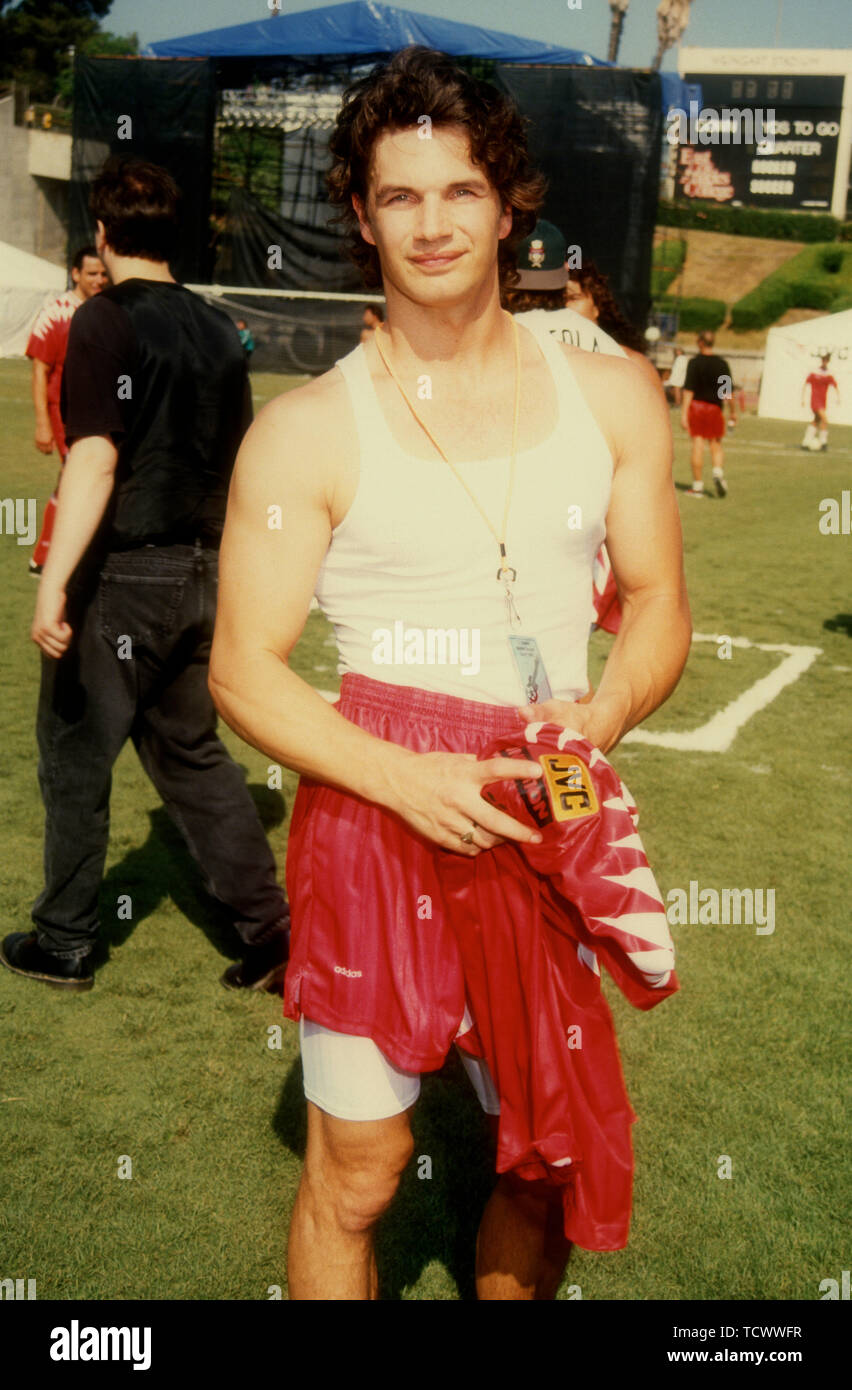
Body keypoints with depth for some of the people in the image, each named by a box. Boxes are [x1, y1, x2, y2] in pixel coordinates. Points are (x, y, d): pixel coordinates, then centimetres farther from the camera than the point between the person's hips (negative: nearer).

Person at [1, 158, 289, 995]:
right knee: (190, 751, 18)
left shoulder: (105, 320, -11)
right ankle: (270, 931, 18)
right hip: (200, 575, 7)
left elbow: (94, 460, -21)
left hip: (122, 578, -6)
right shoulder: (217, 330, 9)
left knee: (74, 758, 9)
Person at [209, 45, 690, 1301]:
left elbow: (659, 606, 10)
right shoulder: (307, 431, -4)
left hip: (547, 822, 3)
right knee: (356, 1175, 7)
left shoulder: (611, 396, 6)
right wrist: (406, 777, -19)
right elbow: (243, 670, -4)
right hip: (372, 820, -3)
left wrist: (602, 716, -12)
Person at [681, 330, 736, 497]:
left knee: (697, 445, 0)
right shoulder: (722, 363, 2)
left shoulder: (694, 362, -7)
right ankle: (718, 472, -10)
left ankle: (698, 485, 2)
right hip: (715, 408, 2)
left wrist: (684, 413, -14)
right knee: (716, 444, 14)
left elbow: (688, 389, -13)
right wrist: (733, 411, 16)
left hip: (696, 406, -2)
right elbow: (729, 391, 4)